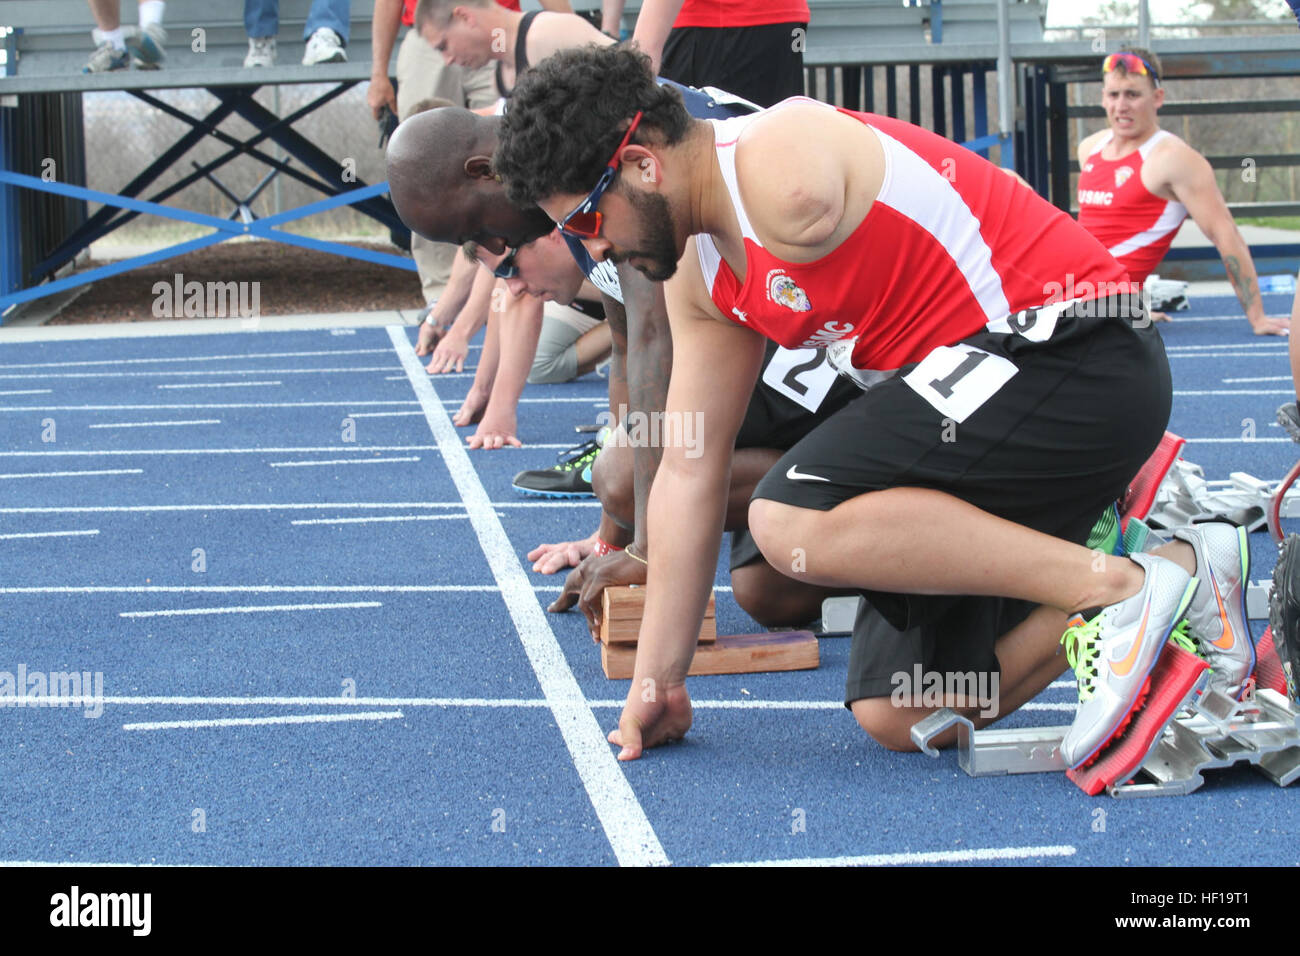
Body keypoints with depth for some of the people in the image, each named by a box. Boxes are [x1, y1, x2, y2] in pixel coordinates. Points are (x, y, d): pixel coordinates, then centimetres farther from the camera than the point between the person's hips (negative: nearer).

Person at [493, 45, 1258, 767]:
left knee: (791, 520, -23)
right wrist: (656, 681, 15)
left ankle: (1122, 589, -19)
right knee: (899, 714, 5)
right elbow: (689, 472, 15)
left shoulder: (783, 169, -15)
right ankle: (1177, 576, 8)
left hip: (1075, 358, -10)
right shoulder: (700, 278, 15)